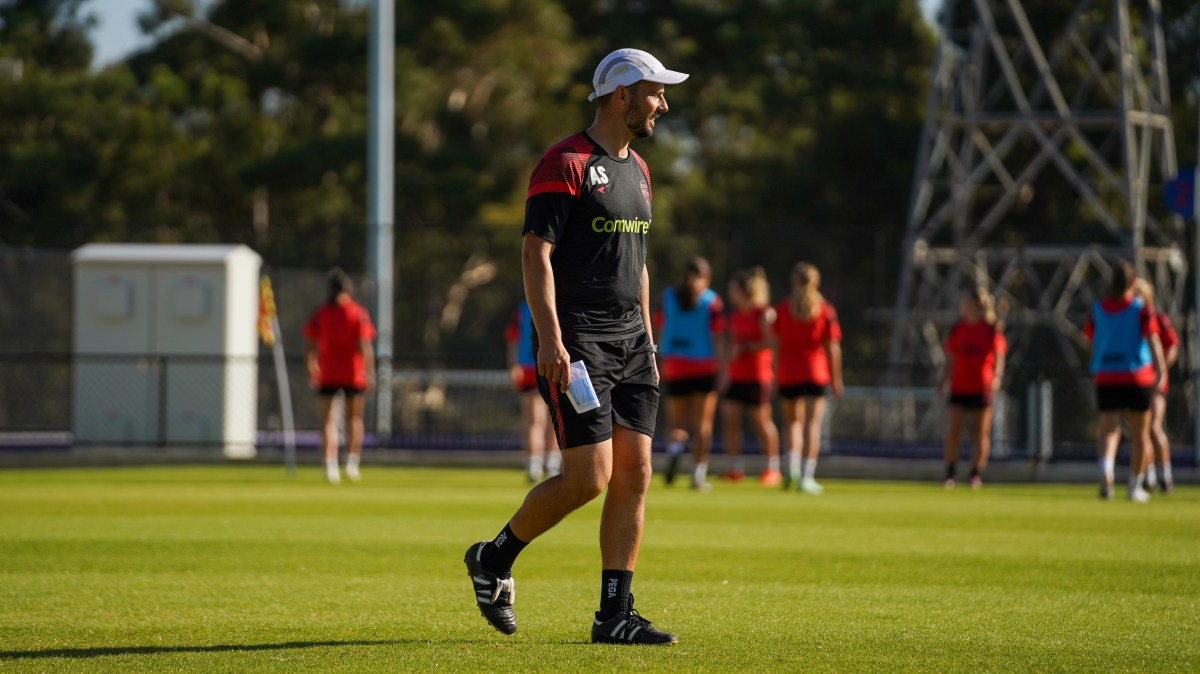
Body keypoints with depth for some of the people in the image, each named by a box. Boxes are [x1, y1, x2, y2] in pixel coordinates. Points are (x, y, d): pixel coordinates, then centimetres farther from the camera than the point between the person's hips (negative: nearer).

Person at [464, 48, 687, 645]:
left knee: (634, 474, 0)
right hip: (575, 344, -8)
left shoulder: (637, 170, 17)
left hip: (628, 341, 8)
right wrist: (550, 339, -24)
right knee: (589, 477, -12)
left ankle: (615, 615, 3)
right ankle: (494, 559, 9)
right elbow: (535, 254, -16)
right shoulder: (566, 164, -10)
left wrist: (647, 341, 20)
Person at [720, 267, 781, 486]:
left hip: (758, 375, -7)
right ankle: (735, 467, 7)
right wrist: (726, 373, 17)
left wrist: (745, 347, -18)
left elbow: (770, 342, -18)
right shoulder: (735, 315, 13)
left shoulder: (764, 314, -11)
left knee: (761, 419, -1)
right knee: (729, 416, -1)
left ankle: (773, 468, 11)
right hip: (737, 375, 7)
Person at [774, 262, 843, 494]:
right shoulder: (826, 311, -1)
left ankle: (792, 465, -5)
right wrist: (836, 379, 6)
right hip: (815, 373, -1)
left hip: (787, 374, 1)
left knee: (792, 421, 16)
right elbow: (832, 348, -1)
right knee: (812, 423, 1)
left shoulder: (781, 310, 1)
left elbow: (776, 346, -1)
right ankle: (807, 476, -6)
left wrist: (773, 376, 4)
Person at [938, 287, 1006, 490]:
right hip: (959, 388, 2)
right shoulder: (956, 330, 7)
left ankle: (977, 473, 14)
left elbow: (999, 357, -8)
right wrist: (944, 381, 7)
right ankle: (950, 473, 2)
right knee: (952, 431, -7)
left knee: (981, 433, 3)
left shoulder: (992, 330, -3)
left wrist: (996, 378, -23)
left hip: (982, 389, -2)